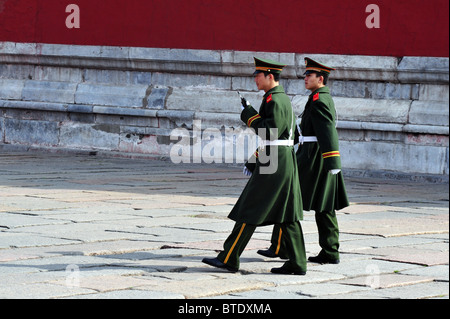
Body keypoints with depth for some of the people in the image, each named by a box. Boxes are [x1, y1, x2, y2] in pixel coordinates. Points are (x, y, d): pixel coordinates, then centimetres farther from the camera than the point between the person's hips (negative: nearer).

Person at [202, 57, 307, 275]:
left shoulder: (275, 100, -14)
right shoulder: (281, 98, 18)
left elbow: (271, 132, -23)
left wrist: (249, 115, -13)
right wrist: (254, 160, 23)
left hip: (273, 166, -10)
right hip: (285, 163, 10)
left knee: (250, 211, -5)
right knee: (287, 215, 8)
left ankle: (229, 259, -2)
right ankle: (297, 263, 6)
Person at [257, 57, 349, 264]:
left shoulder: (319, 100, -14)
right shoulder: (324, 98, 18)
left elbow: (328, 132, -23)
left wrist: (333, 162, -29)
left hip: (312, 159, -10)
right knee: (323, 206, 8)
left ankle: (280, 247, 2)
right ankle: (330, 253, 6)